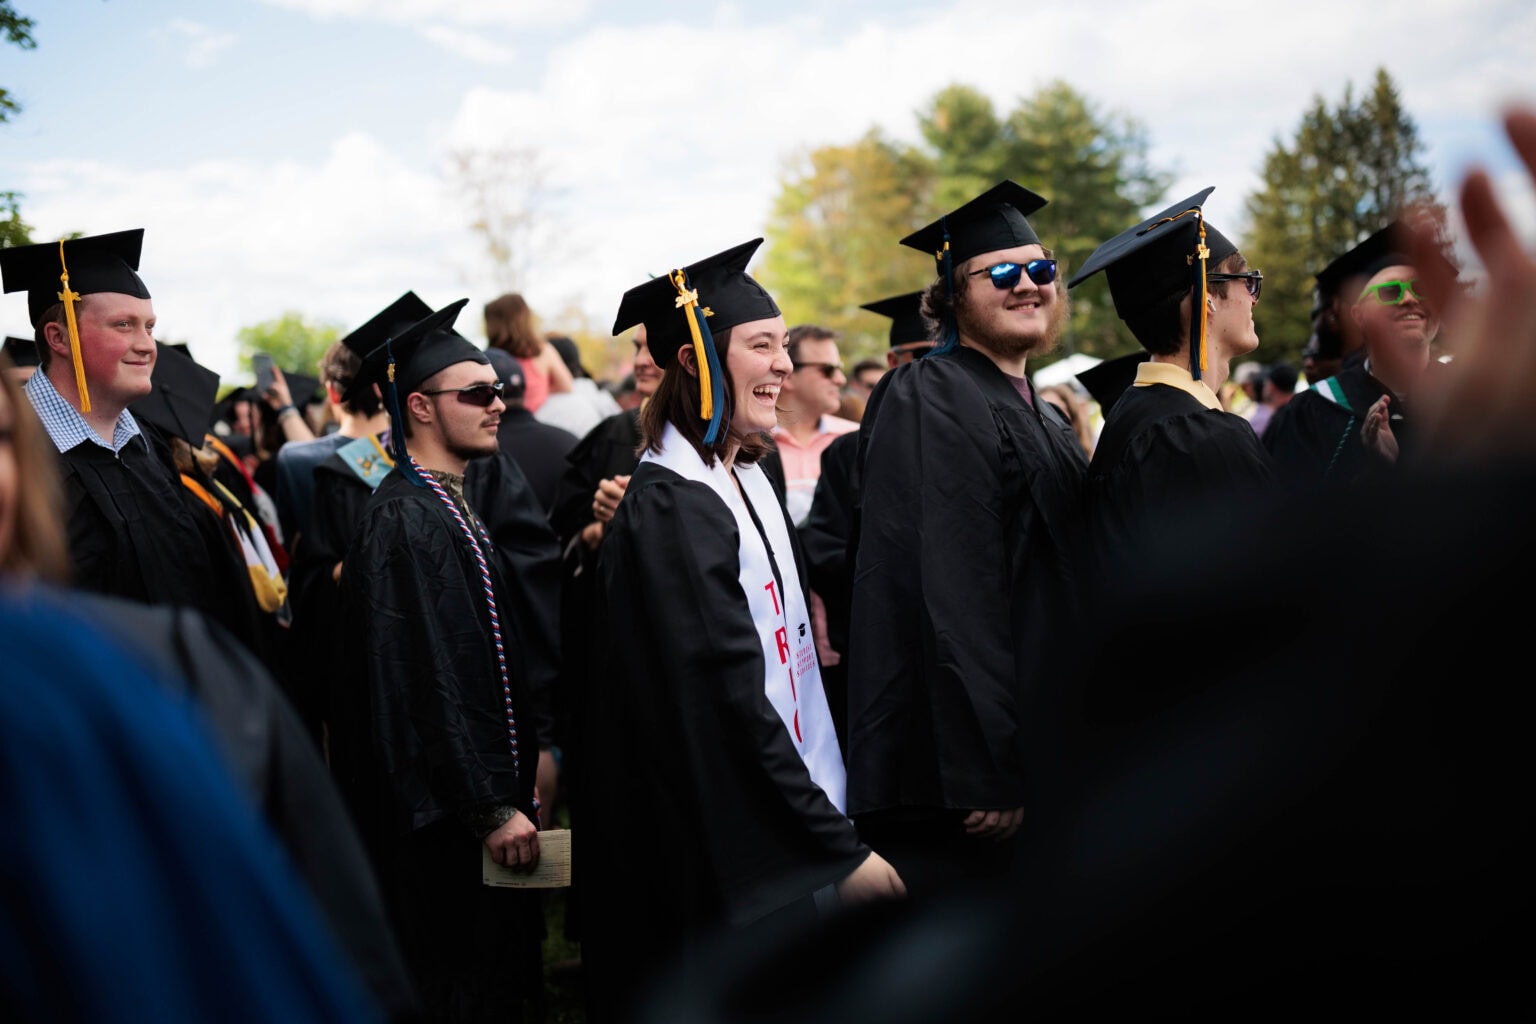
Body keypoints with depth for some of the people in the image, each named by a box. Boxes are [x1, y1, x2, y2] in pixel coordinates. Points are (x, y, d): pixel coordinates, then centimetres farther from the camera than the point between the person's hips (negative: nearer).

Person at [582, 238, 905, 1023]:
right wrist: (841, 846, -19)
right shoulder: (671, 507, -17)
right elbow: (730, 704, -21)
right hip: (724, 861, -9)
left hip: (783, 839, 9)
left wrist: (831, 825, 11)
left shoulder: (745, 481, 11)